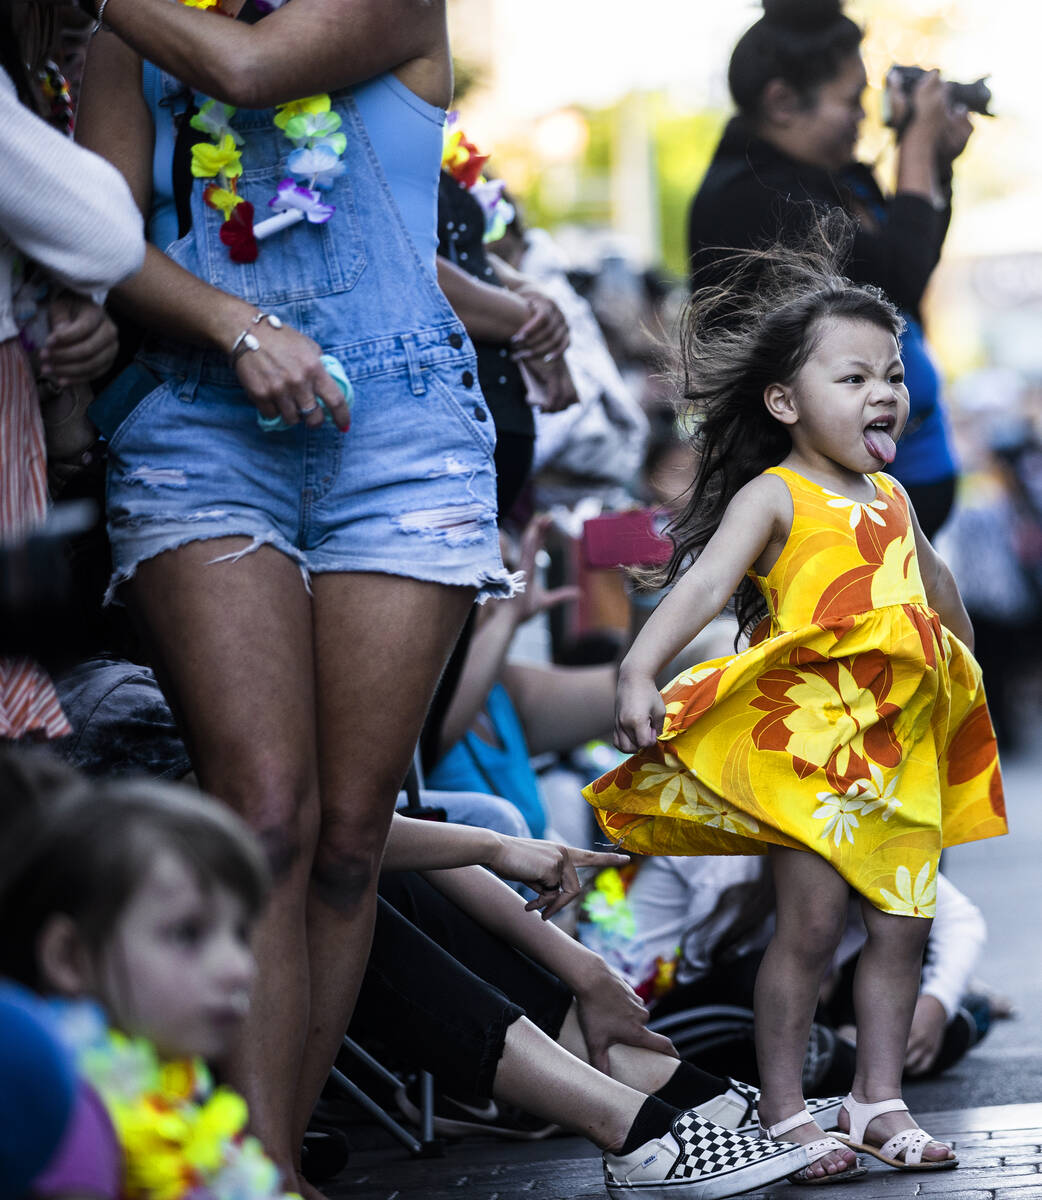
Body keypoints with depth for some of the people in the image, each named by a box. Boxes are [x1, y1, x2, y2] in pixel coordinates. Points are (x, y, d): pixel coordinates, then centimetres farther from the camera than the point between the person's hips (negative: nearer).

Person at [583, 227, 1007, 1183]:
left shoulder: (891, 498, 14)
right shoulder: (773, 497, -7)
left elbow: (934, 580, 33)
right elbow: (704, 583, -22)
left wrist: (962, 668, 45)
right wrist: (639, 672, -36)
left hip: (903, 741, 7)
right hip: (808, 736, -7)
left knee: (903, 924, 7)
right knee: (810, 924, -7)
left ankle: (878, 1097, 18)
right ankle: (783, 1111, 5)